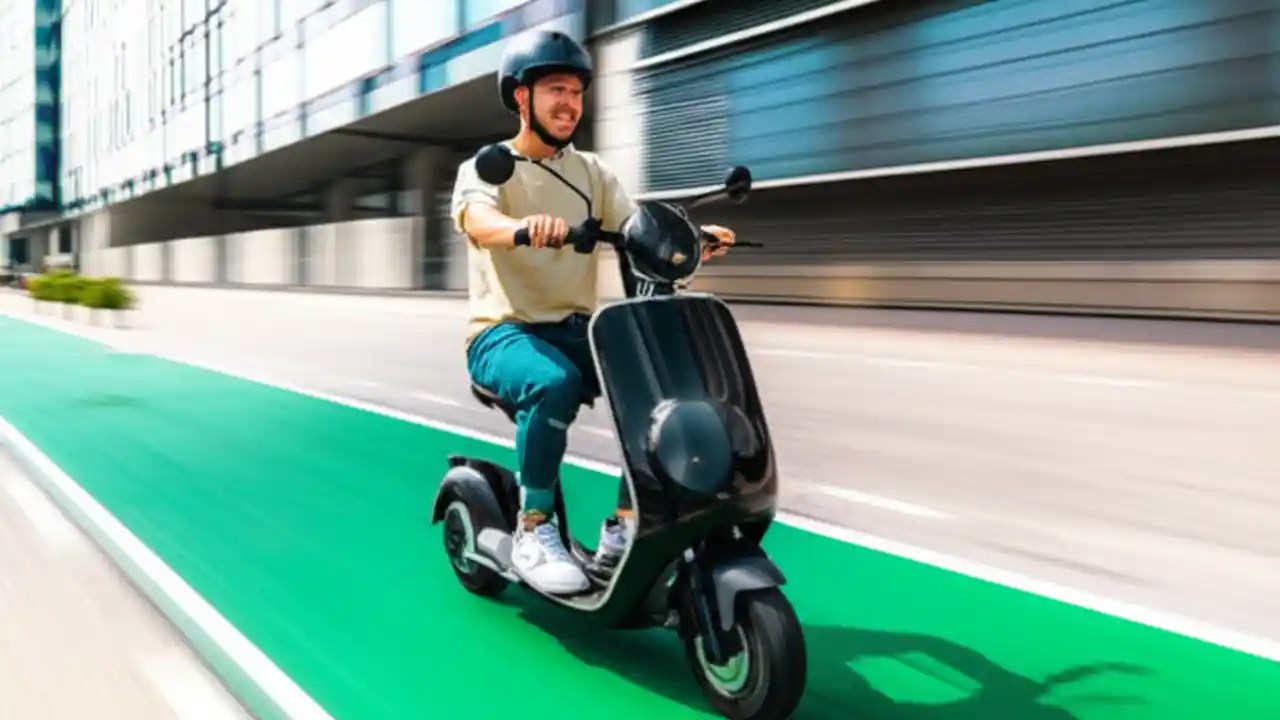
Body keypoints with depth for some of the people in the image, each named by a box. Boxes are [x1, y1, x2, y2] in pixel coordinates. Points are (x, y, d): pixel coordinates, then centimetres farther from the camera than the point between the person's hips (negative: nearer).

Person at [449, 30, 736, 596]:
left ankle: (625, 526, -10)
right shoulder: (485, 168, -1)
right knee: (554, 384, -37)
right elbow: (478, 222, -25)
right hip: (504, 331, -4)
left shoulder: (592, 172, 13)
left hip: (575, 328, 5)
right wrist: (523, 226, -48)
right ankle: (533, 531, -20)